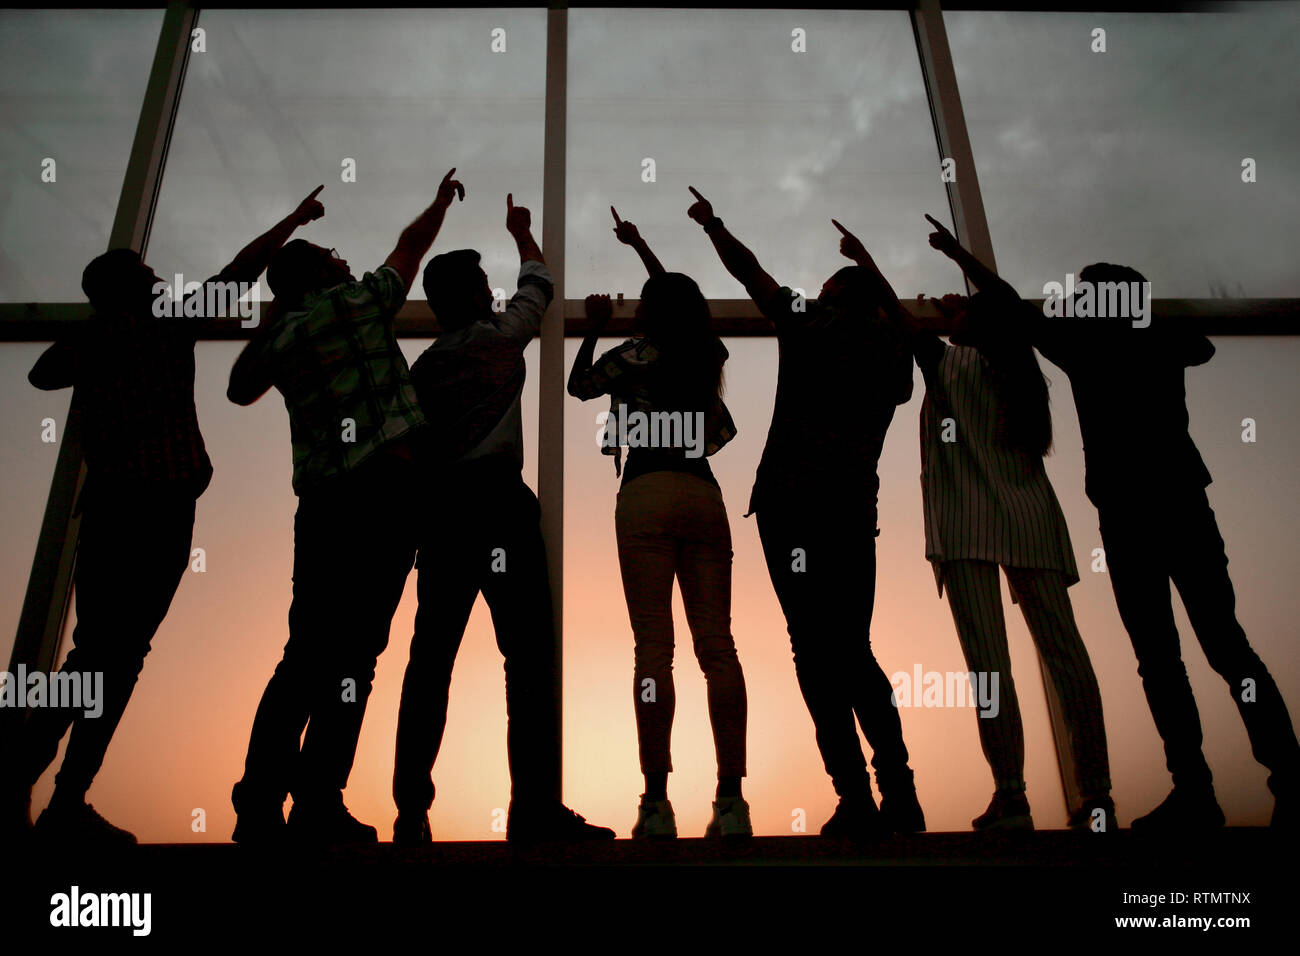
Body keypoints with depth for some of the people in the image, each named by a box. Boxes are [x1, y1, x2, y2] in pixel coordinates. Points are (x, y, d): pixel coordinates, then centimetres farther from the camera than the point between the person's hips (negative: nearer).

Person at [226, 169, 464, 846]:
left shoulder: (277, 336, 13)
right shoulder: (363, 300, 5)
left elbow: (240, 389, 32)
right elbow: (411, 247, 23)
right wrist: (441, 202, 40)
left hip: (320, 505, 5)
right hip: (386, 491, -4)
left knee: (306, 654, 9)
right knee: (354, 651, -5)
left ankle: (259, 804, 7)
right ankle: (318, 806, -7)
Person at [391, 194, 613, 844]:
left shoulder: (422, 365, 19)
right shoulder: (497, 337, 4)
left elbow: (420, 441, 16)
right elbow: (538, 287, 22)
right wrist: (522, 233, 39)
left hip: (440, 508, 7)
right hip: (499, 500, -6)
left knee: (431, 657, 5)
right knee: (529, 652, -9)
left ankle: (411, 812, 6)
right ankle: (536, 810, -14)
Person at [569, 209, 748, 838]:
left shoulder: (639, 352, 5)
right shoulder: (707, 355, 19)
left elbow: (578, 385, 19)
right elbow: (681, 303, 38)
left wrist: (593, 328, 30)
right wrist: (640, 247, 48)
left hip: (647, 493, -4)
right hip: (704, 493, 4)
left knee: (653, 647, -6)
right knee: (717, 645, -1)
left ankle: (657, 803, -7)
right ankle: (731, 801, -4)